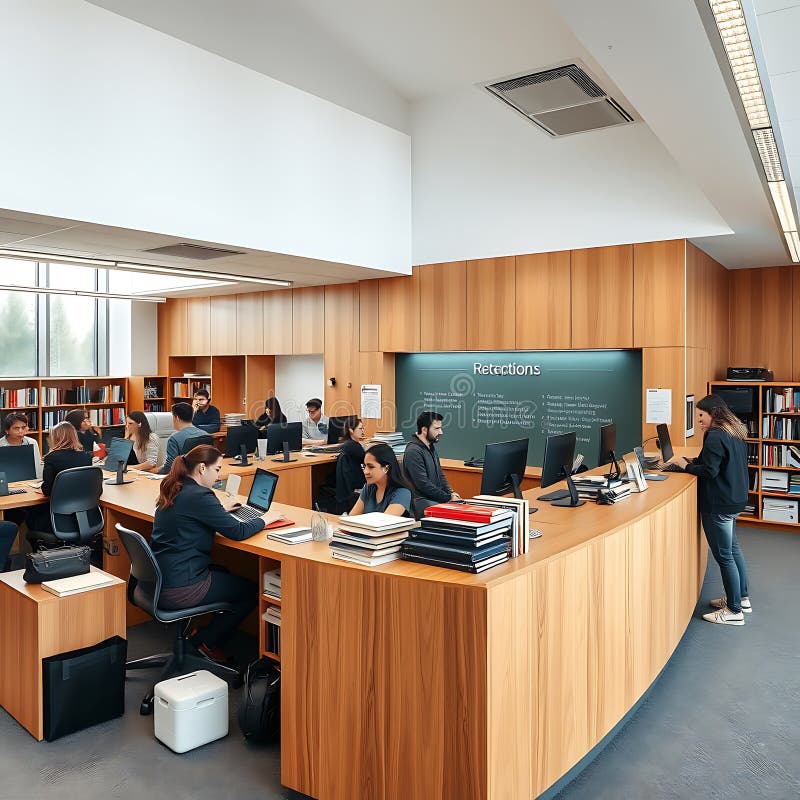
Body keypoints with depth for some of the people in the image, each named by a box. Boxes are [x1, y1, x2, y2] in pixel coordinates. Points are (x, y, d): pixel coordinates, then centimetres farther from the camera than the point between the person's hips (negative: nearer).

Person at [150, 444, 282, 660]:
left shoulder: (175, 490, 7)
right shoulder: (199, 496, -21)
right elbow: (238, 532, -20)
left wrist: (220, 510, 21)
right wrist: (264, 520, -3)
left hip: (159, 580, 10)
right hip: (179, 590, -9)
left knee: (230, 575, 27)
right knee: (252, 591, 8)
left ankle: (204, 636, 25)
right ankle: (204, 642, 14)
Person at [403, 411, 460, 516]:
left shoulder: (431, 448, 17)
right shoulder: (413, 451, -15)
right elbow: (424, 485, -19)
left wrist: (451, 493, 5)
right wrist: (448, 498, -14)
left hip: (435, 498, 9)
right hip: (420, 500, -9)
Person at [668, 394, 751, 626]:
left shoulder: (715, 436, -20)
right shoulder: (735, 432, 11)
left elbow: (709, 472, -23)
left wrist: (685, 465, -11)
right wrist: (697, 461, 7)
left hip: (719, 505, -11)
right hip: (735, 499, 11)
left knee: (724, 555, -2)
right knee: (732, 548, 23)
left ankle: (734, 611, 6)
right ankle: (742, 598, 35)